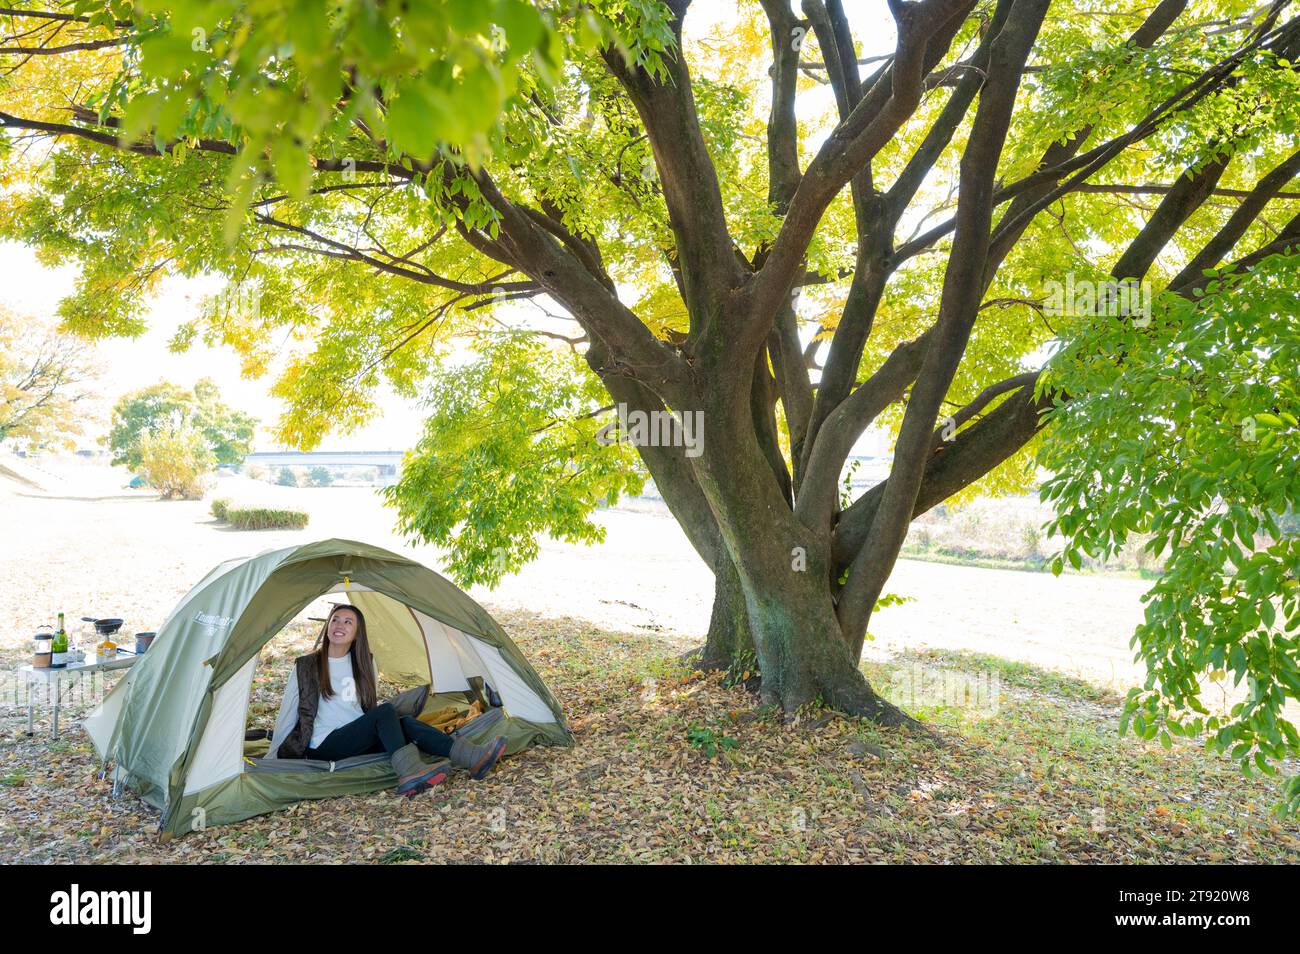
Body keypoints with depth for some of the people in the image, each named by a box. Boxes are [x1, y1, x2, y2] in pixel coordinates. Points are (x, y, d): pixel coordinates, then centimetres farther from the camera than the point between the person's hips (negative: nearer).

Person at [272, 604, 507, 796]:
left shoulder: (363, 662, 10)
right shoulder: (306, 665, -3)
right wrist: (279, 753, 1)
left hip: (359, 740, 4)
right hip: (324, 747, -4)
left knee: (405, 724, -25)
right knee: (386, 712, -28)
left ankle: (473, 757, -41)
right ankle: (409, 772, -49)